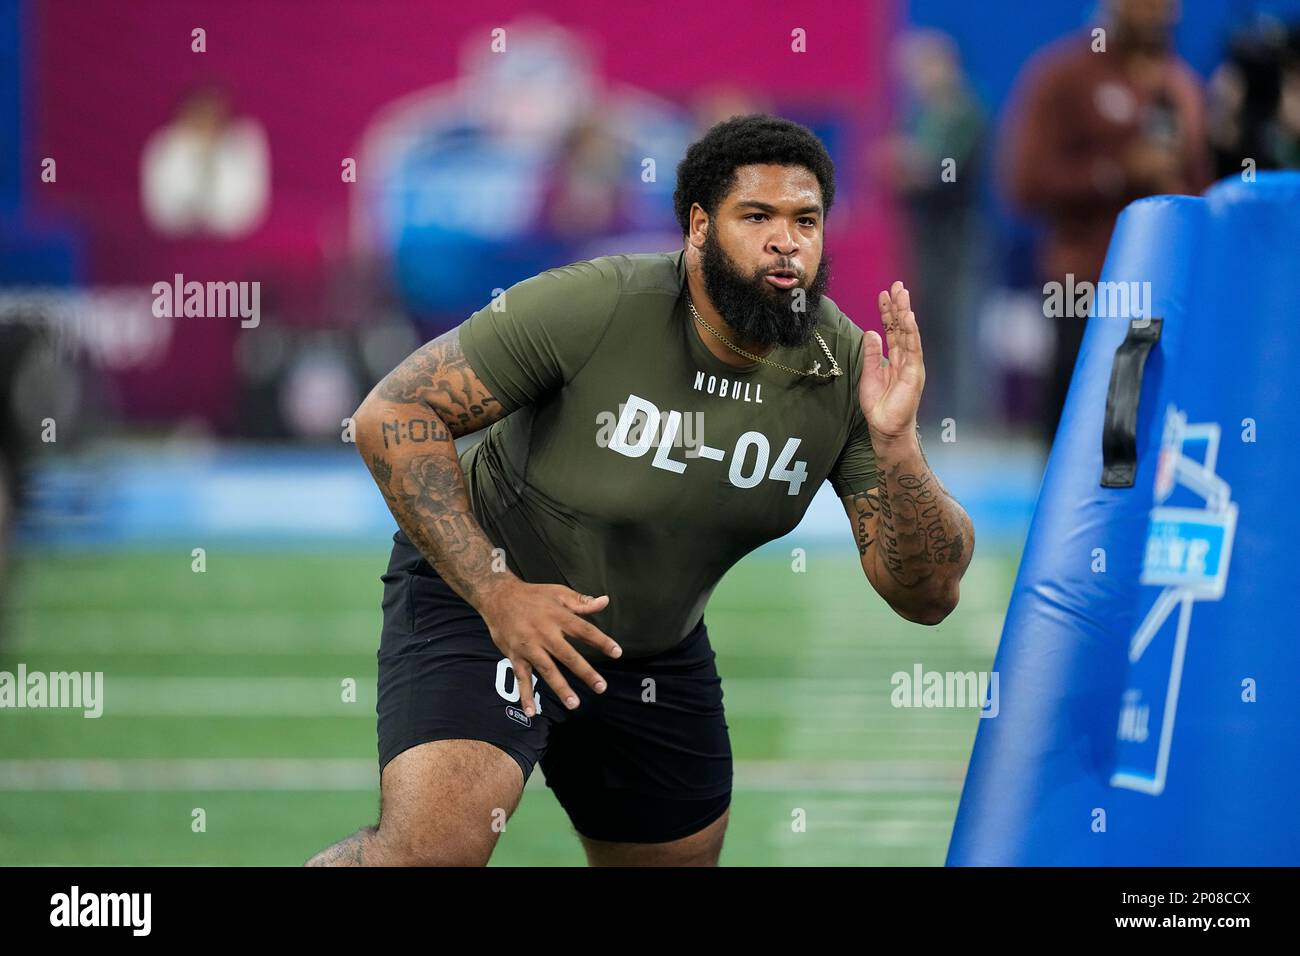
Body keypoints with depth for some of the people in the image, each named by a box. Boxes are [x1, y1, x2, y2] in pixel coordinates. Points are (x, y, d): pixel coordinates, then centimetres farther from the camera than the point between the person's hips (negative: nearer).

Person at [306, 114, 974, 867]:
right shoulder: (591, 307, -25)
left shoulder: (847, 371, -12)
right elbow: (395, 414, -20)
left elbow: (929, 595, -13)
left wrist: (895, 445, -32)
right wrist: (496, 591, -28)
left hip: (659, 651, 6)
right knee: (432, 843, -30)